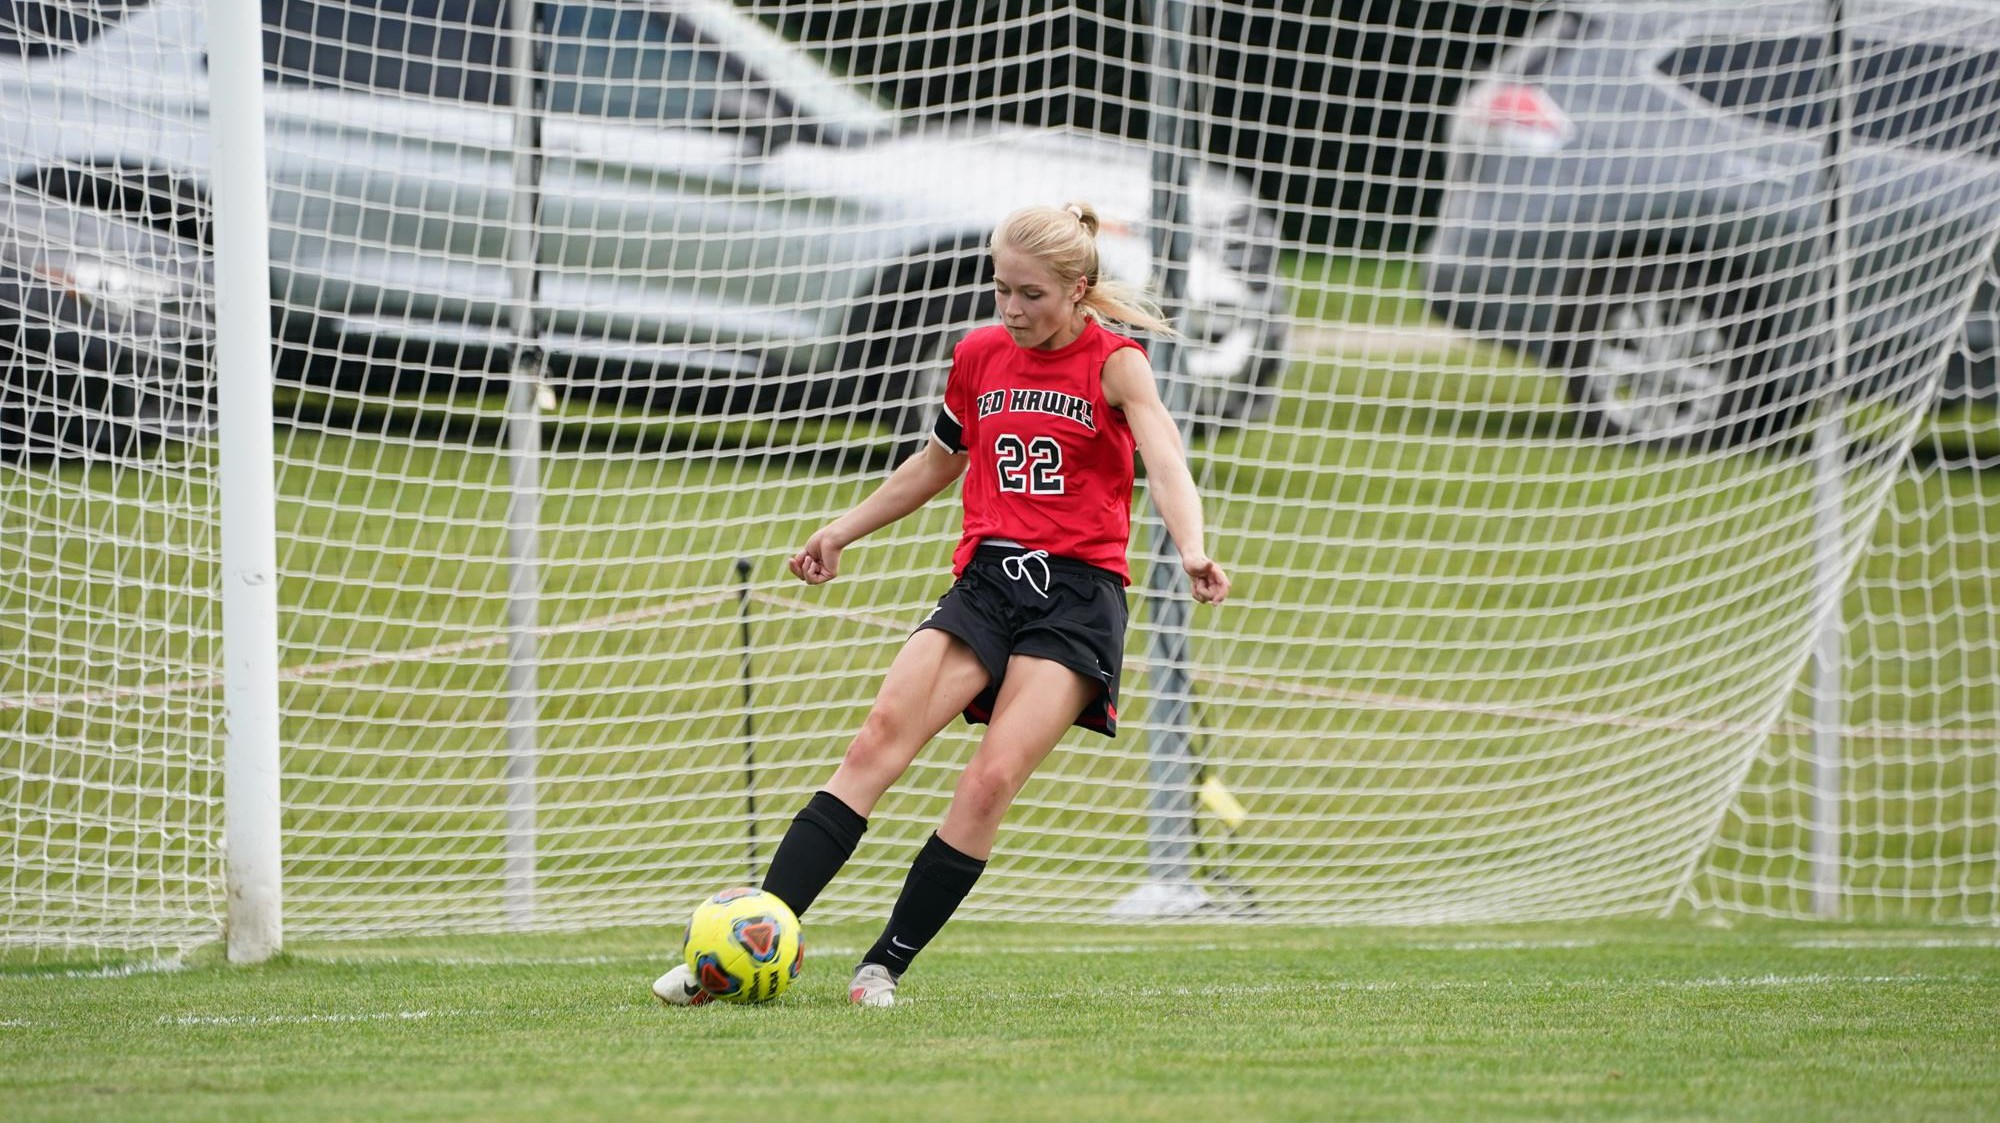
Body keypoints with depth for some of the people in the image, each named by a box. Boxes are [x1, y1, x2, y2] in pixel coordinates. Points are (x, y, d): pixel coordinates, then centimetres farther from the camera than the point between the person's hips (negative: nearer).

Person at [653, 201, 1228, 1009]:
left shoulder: (1114, 364, -3)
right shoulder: (979, 355, 12)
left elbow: (1164, 460, -19)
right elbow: (937, 463, 29)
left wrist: (1192, 549, -38)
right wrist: (841, 532, 30)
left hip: (1078, 593, -4)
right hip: (985, 580, 4)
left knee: (991, 779, -18)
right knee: (876, 744, -13)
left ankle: (887, 965, -8)